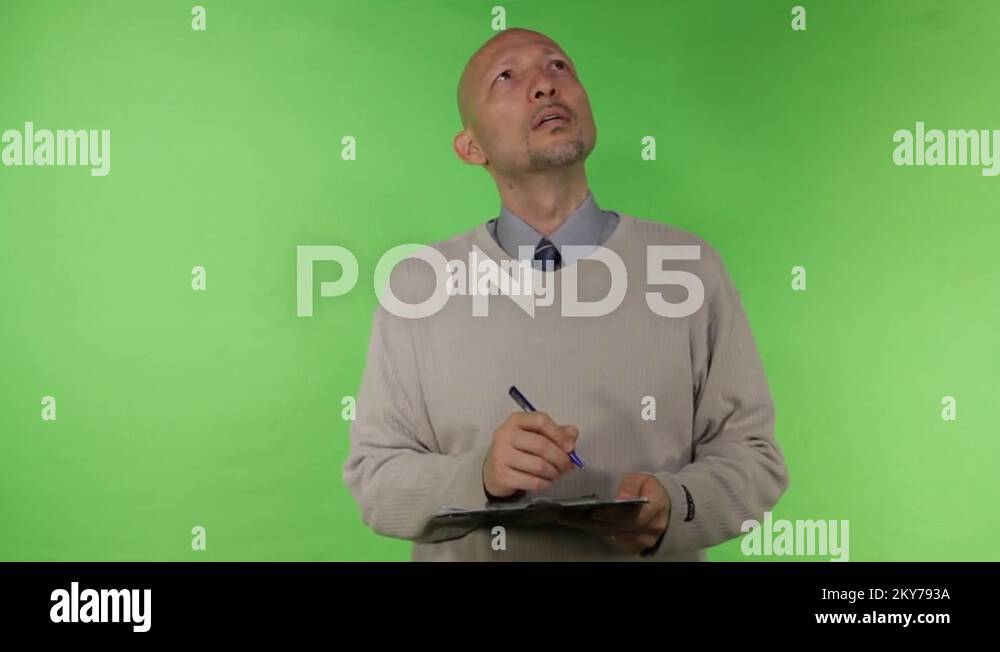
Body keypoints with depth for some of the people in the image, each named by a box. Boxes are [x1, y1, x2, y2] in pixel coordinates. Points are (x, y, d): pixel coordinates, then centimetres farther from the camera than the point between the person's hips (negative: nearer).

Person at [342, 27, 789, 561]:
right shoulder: (417, 285, -4)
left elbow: (750, 453, -3)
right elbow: (374, 476, -5)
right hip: (468, 554, 0)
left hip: (653, 551, 0)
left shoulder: (689, 267, -5)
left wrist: (673, 507, -21)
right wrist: (480, 476, -22)